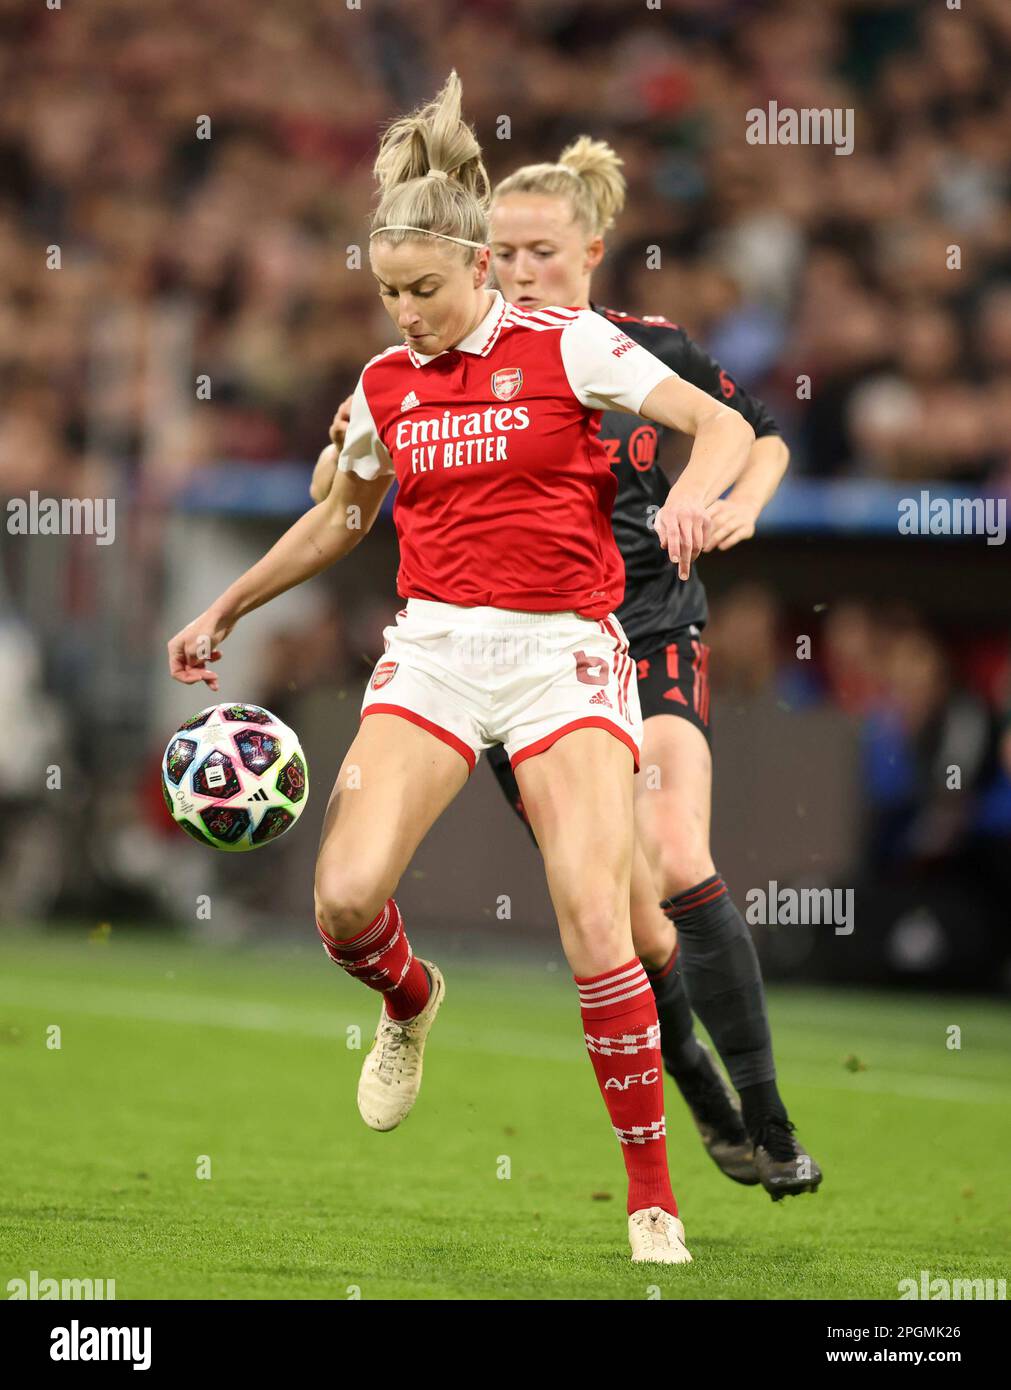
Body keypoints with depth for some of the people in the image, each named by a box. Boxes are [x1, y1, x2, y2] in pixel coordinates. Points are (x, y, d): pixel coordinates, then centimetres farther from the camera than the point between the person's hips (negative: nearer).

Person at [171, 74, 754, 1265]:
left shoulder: (567, 346, -2)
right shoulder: (384, 386, 10)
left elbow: (724, 426, -7)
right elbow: (338, 518, 28)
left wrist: (693, 489, -28)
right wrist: (224, 610, 32)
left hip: (563, 647, -3)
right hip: (432, 648, 3)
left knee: (594, 920, -17)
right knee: (346, 899, -16)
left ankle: (651, 1195, -5)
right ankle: (408, 1004, 22)